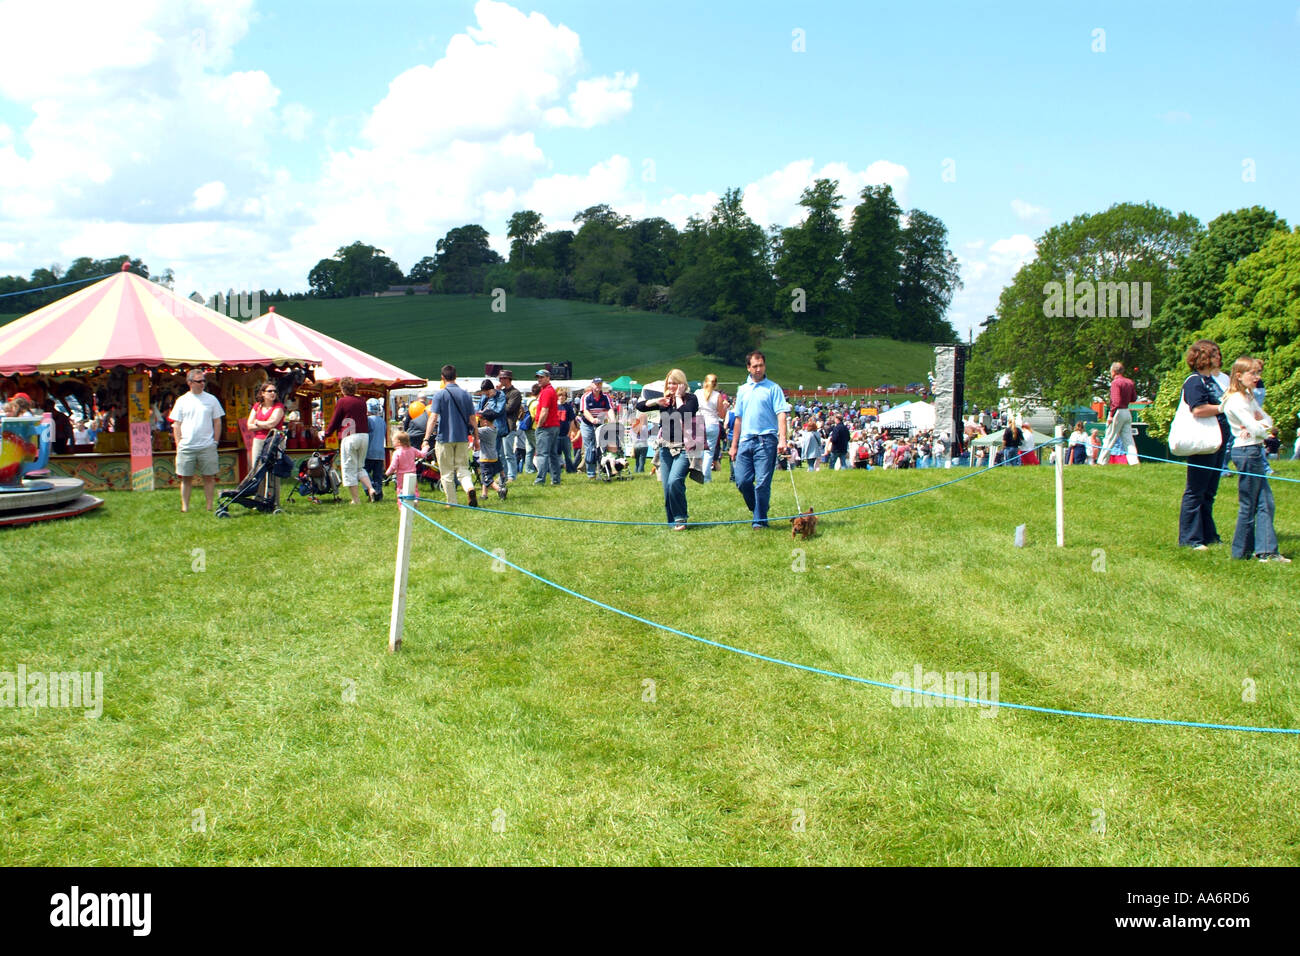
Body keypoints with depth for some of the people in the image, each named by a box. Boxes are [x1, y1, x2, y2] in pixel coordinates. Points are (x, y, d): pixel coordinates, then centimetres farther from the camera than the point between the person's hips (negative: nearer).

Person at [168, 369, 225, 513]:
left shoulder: (211, 400, 6)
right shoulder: (182, 401, 6)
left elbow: (217, 422, 10)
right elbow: (176, 425, 8)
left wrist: (215, 442, 4)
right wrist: (179, 444, 0)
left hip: (207, 447, 0)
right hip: (186, 447, 0)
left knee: (209, 477, 2)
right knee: (186, 478, 4)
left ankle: (210, 506, 9)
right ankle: (185, 507, 11)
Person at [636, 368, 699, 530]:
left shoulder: (691, 399, -3)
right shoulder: (665, 400, 12)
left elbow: (685, 414, -22)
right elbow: (639, 406, 10)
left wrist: (678, 397, -11)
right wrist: (656, 401, -6)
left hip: (683, 448, -6)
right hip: (666, 448, 6)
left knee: (674, 481, -23)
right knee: (667, 487, 5)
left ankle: (680, 518, -10)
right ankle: (672, 522, 15)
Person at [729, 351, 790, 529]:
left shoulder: (773, 388, 2)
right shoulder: (742, 390, 17)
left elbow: (781, 414, -6)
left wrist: (782, 440, -18)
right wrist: (734, 445, 17)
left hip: (766, 441, -5)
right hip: (746, 441, 5)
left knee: (763, 483, -6)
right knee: (742, 481, 0)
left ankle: (760, 520, 3)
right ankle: (758, 510, 20)